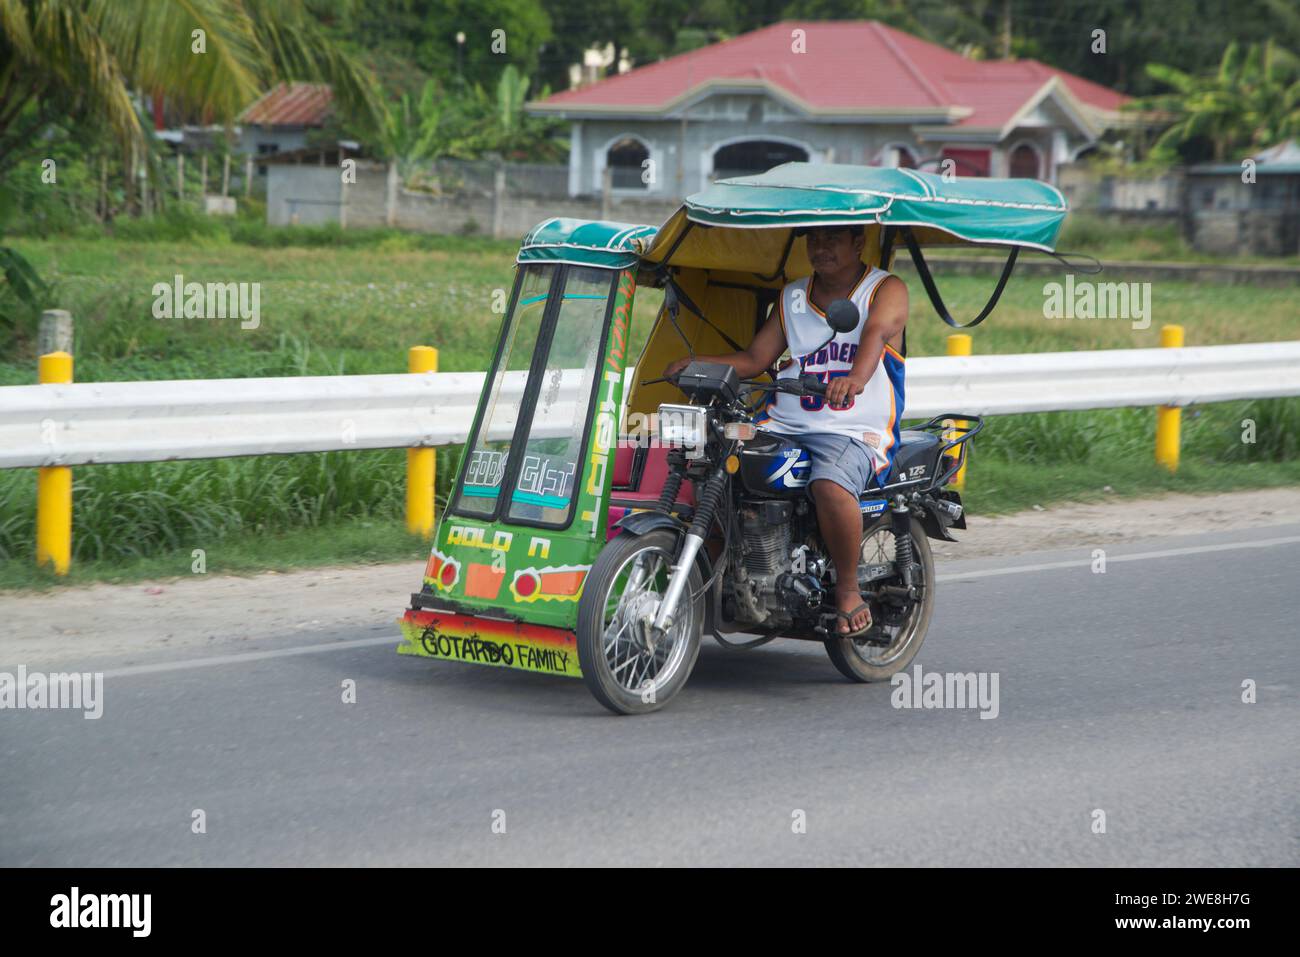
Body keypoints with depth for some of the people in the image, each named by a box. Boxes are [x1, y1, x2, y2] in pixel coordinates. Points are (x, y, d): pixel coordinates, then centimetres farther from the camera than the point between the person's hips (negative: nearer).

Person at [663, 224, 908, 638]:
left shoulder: (887, 290, 3)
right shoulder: (791, 298, 20)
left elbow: (876, 333, -19)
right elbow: (754, 360, 15)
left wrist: (855, 378, -42)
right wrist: (693, 365, -4)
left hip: (855, 434, -6)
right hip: (783, 425, 6)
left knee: (830, 485, -37)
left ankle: (848, 589, -17)